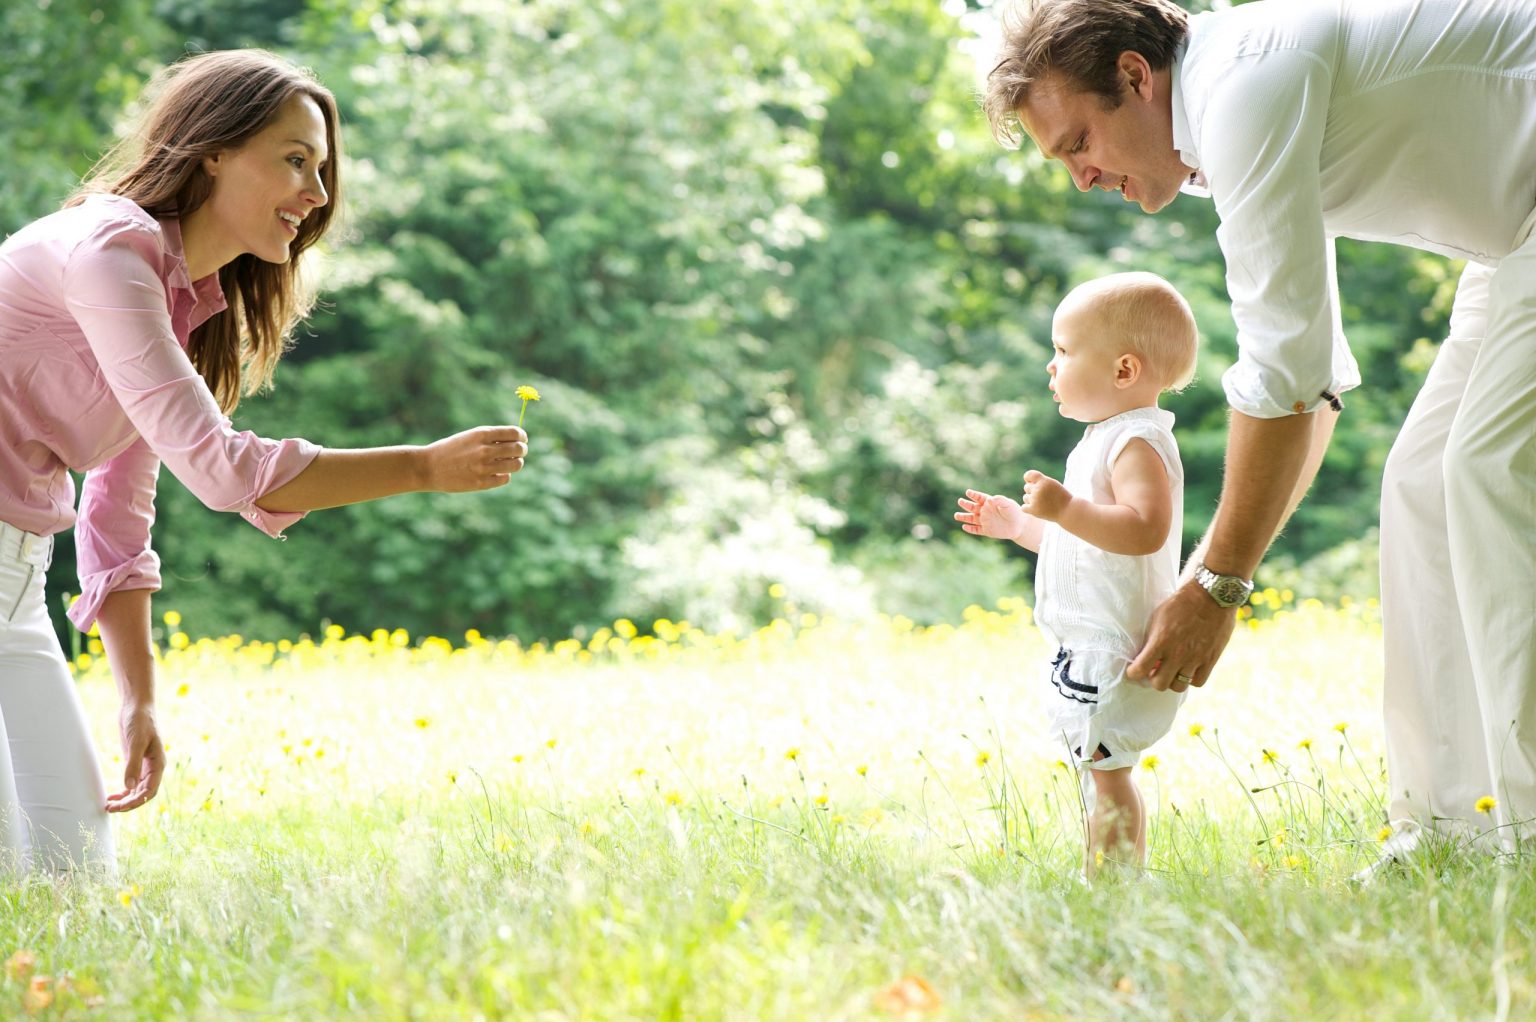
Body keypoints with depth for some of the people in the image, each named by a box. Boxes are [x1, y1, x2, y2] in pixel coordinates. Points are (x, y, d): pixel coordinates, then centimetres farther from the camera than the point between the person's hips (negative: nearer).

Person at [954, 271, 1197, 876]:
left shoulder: (1137, 442, -14)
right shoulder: (1107, 440, 19)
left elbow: (1143, 530, -31)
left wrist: (1067, 509, -35)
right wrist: (1018, 524, 25)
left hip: (1115, 647, -11)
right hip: (1090, 647, 11)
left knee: (1106, 775, -11)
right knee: (1104, 776, 13)